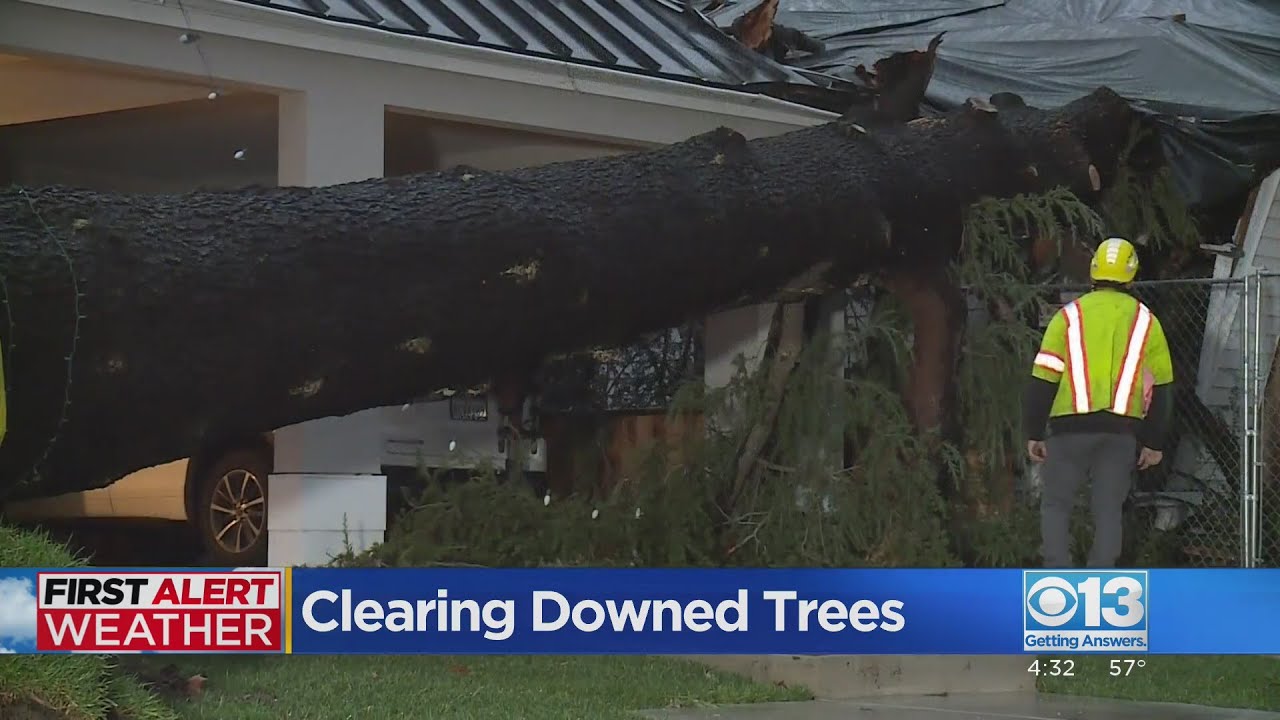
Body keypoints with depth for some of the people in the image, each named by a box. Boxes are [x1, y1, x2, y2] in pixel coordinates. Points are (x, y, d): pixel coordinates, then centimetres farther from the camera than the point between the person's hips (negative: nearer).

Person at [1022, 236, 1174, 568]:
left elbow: (1042, 380, 0)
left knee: (1056, 504, 7)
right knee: (1109, 509, 7)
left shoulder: (1069, 316, 3)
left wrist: (1034, 434, 7)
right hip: (1122, 430, 2)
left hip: (1071, 428, -2)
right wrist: (1154, 442, 16)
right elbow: (1161, 388, 10)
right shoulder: (1146, 321, 9)